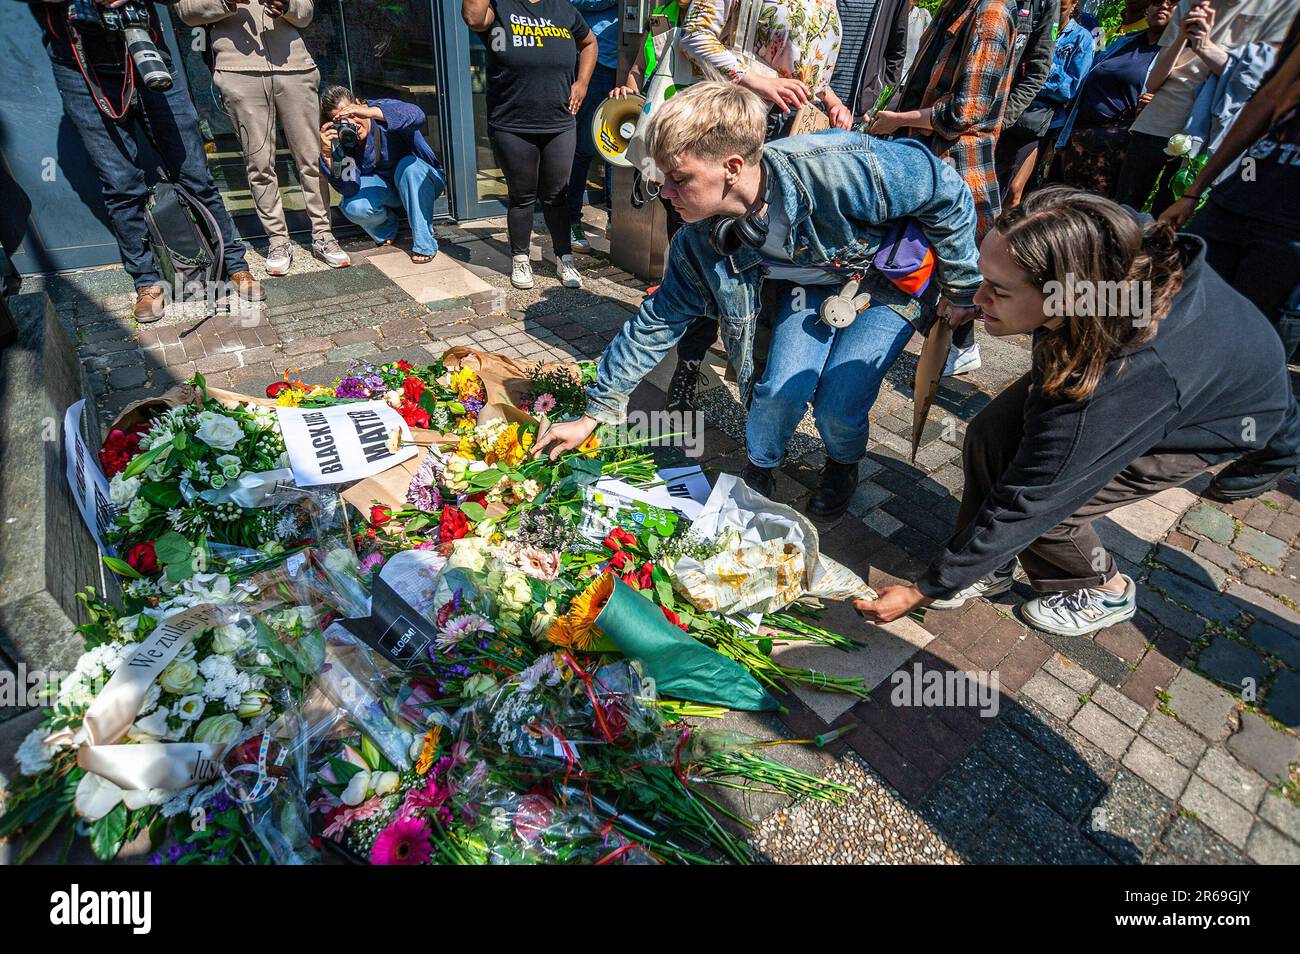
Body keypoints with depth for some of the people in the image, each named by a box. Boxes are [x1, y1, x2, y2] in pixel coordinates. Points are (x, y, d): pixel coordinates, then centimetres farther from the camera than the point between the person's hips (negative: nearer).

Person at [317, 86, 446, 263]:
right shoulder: (339, 138, -13)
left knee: (408, 165, -35)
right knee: (352, 206, -26)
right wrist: (327, 153, -35)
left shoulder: (384, 108, -20)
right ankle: (387, 229, 10)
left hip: (421, 182, -2)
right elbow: (349, 189, -22)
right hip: (383, 187, 2)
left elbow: (417, 115, -44)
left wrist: (370, 112, -52)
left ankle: (424, 243, -26)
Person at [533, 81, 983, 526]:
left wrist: (961, 287, -10)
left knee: (838, 404, -17)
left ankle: (843, 465, 20)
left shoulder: (839, 170, -39)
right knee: (782, 389, -18)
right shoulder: (701, 243, -22)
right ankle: (759, 470, 15)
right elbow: (657, 323, -12)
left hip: (889, 281, -3)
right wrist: (593, 414, -10)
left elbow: (948, 189, -22)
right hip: (809, 285, 3)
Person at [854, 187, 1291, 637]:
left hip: (1217, 417, -6)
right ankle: (994, 568, 11)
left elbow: (1023, 507, -35)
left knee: (1041, 505, -18)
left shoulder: (1112, 389, -44)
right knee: (991, 433, -11)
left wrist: (924, 592, -25)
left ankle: (1104, 592, 14)